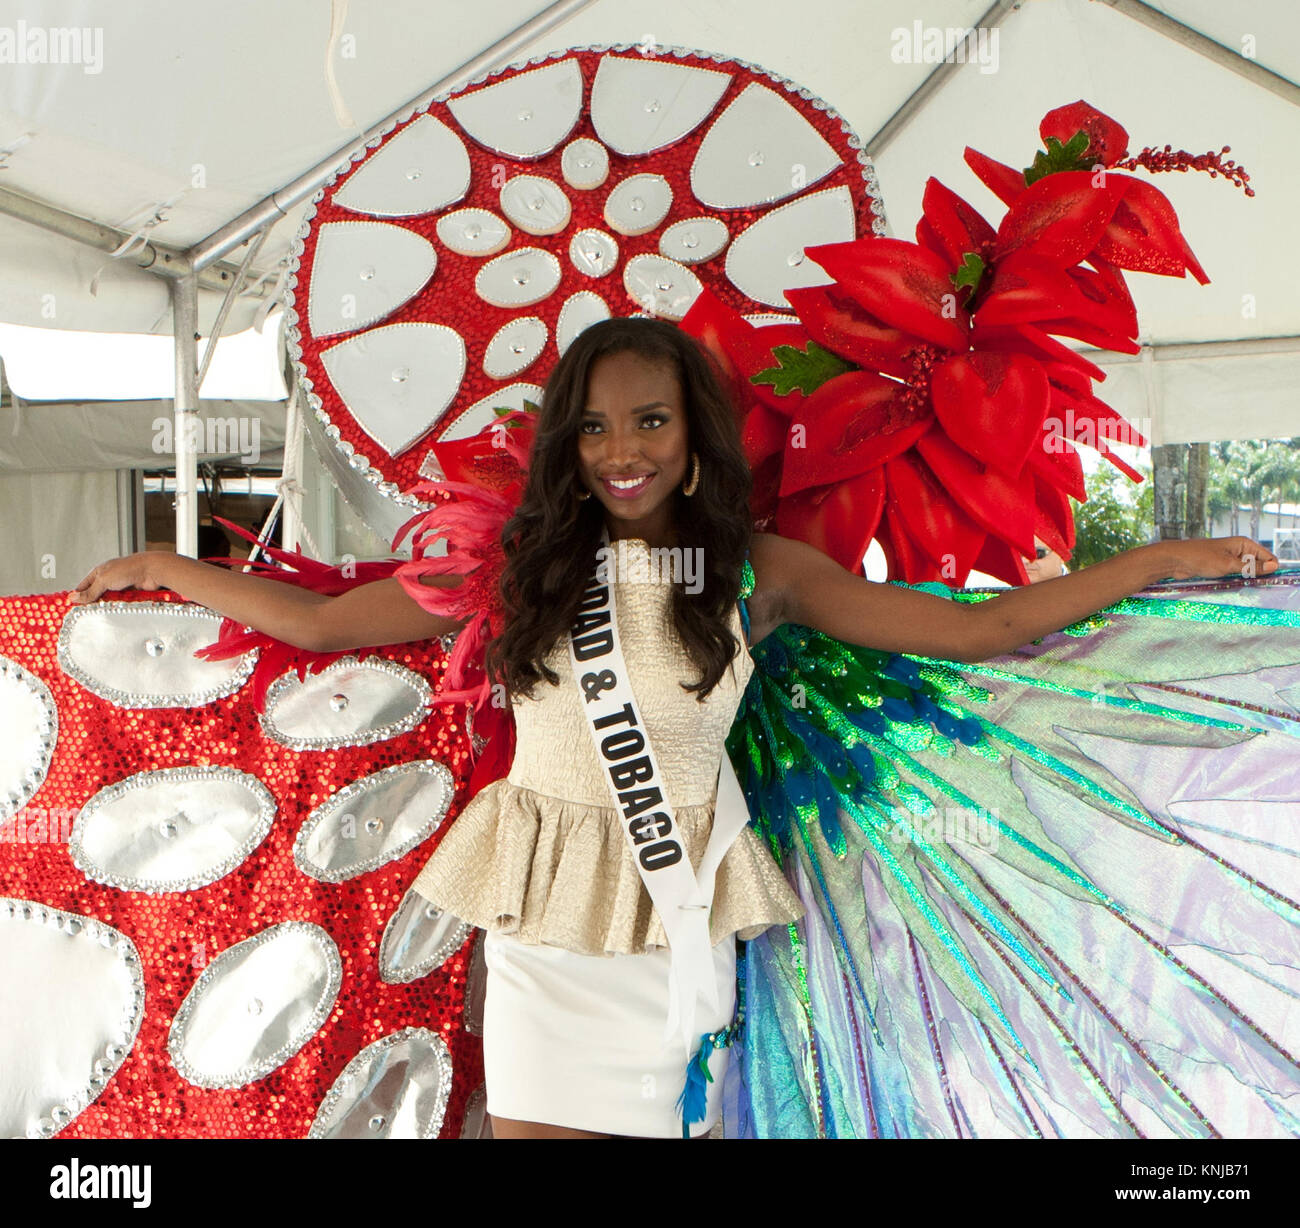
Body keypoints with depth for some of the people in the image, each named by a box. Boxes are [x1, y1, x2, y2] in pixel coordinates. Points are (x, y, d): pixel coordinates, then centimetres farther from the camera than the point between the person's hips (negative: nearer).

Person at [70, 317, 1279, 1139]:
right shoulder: (520, 562, -3)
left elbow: (981, 627, -5)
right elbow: (319, 621, 3)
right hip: (542, 915, 1)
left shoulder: (761, 571, -5)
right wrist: (164, 567, 6)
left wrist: (1165, 558, -6)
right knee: (535, 1120, 11)